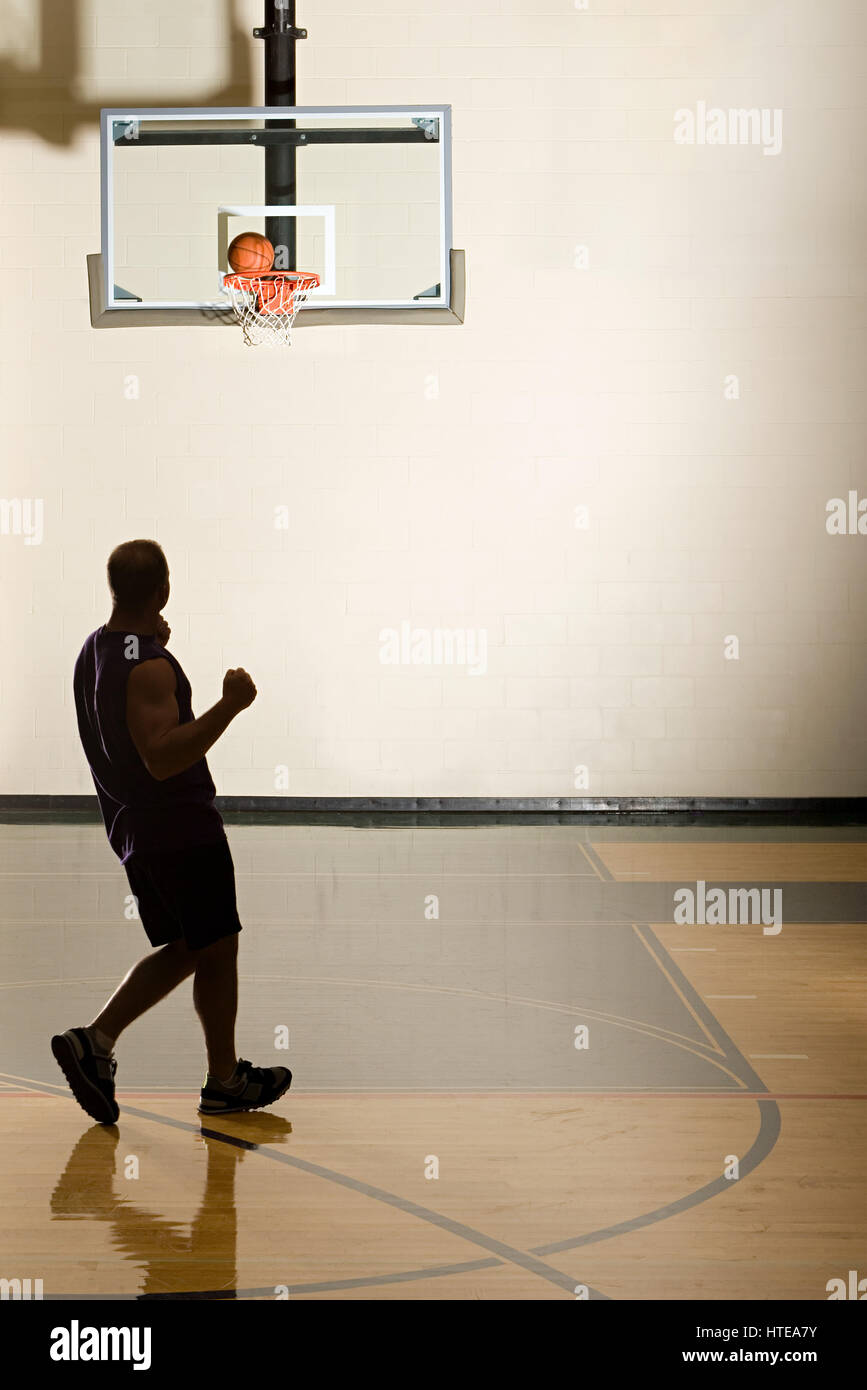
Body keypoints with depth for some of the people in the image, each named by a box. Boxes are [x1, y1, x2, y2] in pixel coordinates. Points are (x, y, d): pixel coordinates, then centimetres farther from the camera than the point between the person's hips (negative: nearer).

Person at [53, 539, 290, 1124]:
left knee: (183, 949, 17)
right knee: (217, 949, 4)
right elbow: (163, 758, -28)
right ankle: (225, 1081, 15)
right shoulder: (149, 666, -21)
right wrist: (229, 707, -29)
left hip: (133, 828, 9)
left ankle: (96, 1039, 4)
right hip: (183, 828, -9)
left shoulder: (94, 651, 8)